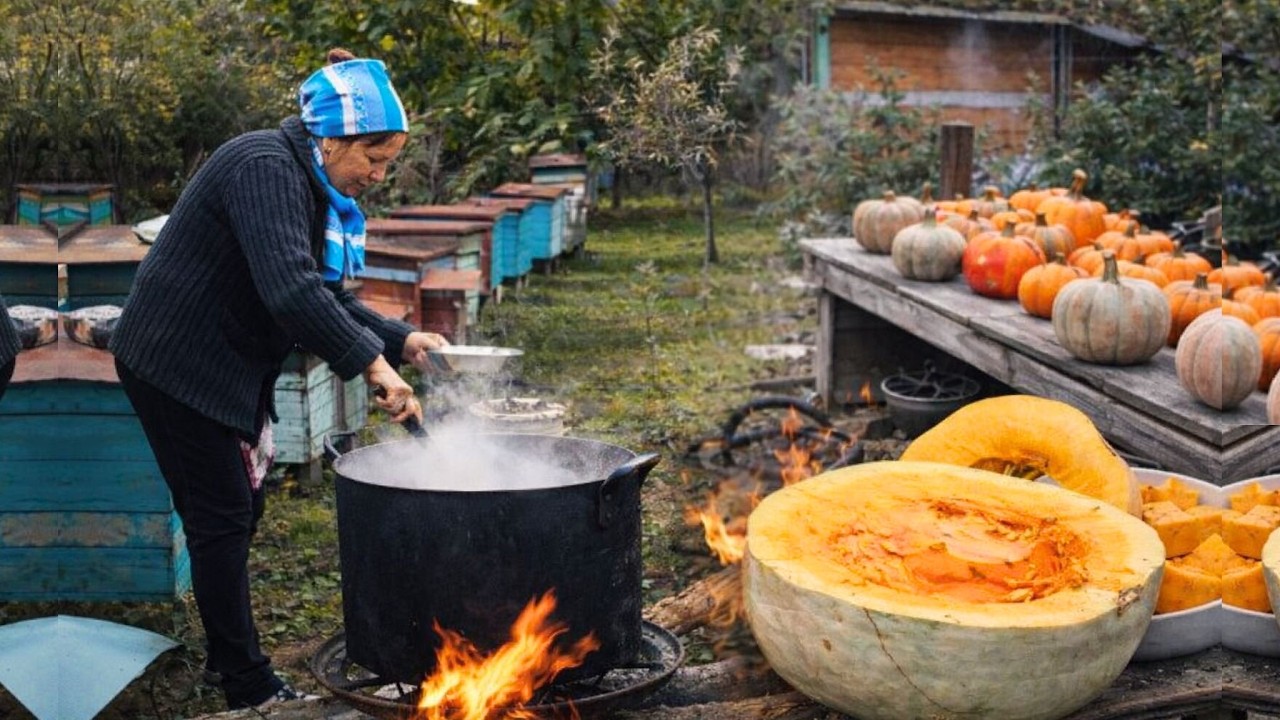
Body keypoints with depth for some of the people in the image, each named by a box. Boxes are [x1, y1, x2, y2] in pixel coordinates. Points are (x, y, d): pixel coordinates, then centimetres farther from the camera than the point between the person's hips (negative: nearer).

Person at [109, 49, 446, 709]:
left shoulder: (318, 189, 9)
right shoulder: (267, 169, -23)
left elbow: (327, 297, 12)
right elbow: (290, 290, -37)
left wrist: (402, 339, -1)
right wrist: (371, 363, -37)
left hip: (229, 369, 10)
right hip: (177, 364, -10)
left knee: (241, 508, 15)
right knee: (221, 517, -4)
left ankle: (227, 655, 30)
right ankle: (248, 686, 6)